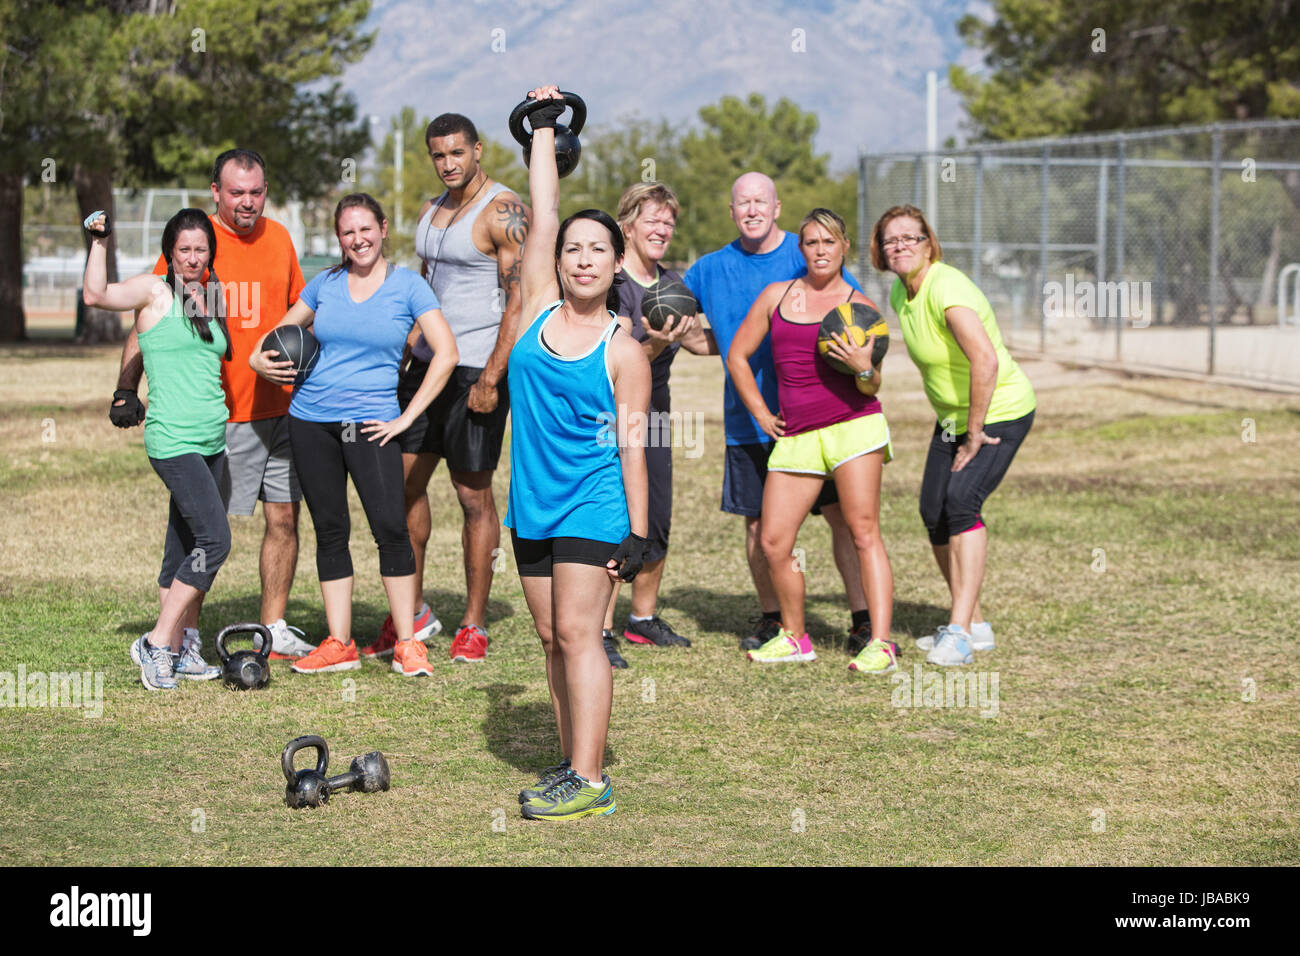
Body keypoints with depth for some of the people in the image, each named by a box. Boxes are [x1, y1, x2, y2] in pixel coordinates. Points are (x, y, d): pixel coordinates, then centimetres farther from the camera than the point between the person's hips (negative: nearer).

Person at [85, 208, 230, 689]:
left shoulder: (213, 297, 17)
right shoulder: (154, 290, -4)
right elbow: (96, 294, -20)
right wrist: (99, 240, -16)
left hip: (213, 440, 7)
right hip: (173, 439, -7)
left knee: (185, 549, 10)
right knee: (214, 540, -16)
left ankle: (178, 648, 17)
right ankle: (157, 643, -9)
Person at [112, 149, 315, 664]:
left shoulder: (279, 239, 10)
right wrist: (126, 389, -13)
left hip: (281, 408, 5)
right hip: (217, 414, -5)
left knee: (284, 518, 7)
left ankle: (273, 629, 17)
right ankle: (186, 631, 7)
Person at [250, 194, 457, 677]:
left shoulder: (407, 286, 0)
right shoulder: (324, 284, 9)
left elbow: (446, 355, -4)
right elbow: (284, 329, 24)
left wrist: (407, 417, -7)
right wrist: (261, 357, 2)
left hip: (371, 425, -3)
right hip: (311, 421, 3)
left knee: (391, 528, -12)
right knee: (330, 530, 6)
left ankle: (407, 643, -3)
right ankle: (339, 644, 13)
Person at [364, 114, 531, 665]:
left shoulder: (503, 212, -11)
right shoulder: (431, 212, 14)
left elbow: (519, 302, -15)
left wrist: (492, 377, -20)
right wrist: (402, 360, 15)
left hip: (478, 370, -8)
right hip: (427, 363, 8)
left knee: (473, 495, -2)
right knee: (404, 483, 7)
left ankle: (474, 626, 7)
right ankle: (413, 614, 18)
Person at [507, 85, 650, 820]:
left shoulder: (623, 350, -5)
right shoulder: (540, 310, 5)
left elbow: (633, 445, -5)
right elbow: (545, 215, 5)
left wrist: (637, 532, -10)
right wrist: (545, 126, 10)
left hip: (592, 504, -5)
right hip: (534, 502, 5)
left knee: (578, 633, -11)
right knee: (553, 638, 9)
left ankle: (590, 780, -12)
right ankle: (574, 762, 16)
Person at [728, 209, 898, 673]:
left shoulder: (859, 306, 5)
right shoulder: (776, 296, 13)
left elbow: (871, 388, 3)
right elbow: (737, 356, 19)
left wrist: (863, 368, -19)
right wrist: (761, 415, 12)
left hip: (853, 424, -3)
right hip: (795, 436, 4)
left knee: (864, 533, -10)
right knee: (773, 542, 0)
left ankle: (881, 643, -12)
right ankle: (794, 637, 18)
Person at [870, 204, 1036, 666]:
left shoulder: (947, 290, -28)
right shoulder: (900, 292, 1)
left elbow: (986, 361, -39)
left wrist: (975, 433, -30)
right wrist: (957, 424, 15)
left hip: (1000, 411, -9)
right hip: (953, 416, 9)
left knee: (961, 499, -24)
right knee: (934, 511, 5)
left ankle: (959, 630, -24)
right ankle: (976, 625, 18)